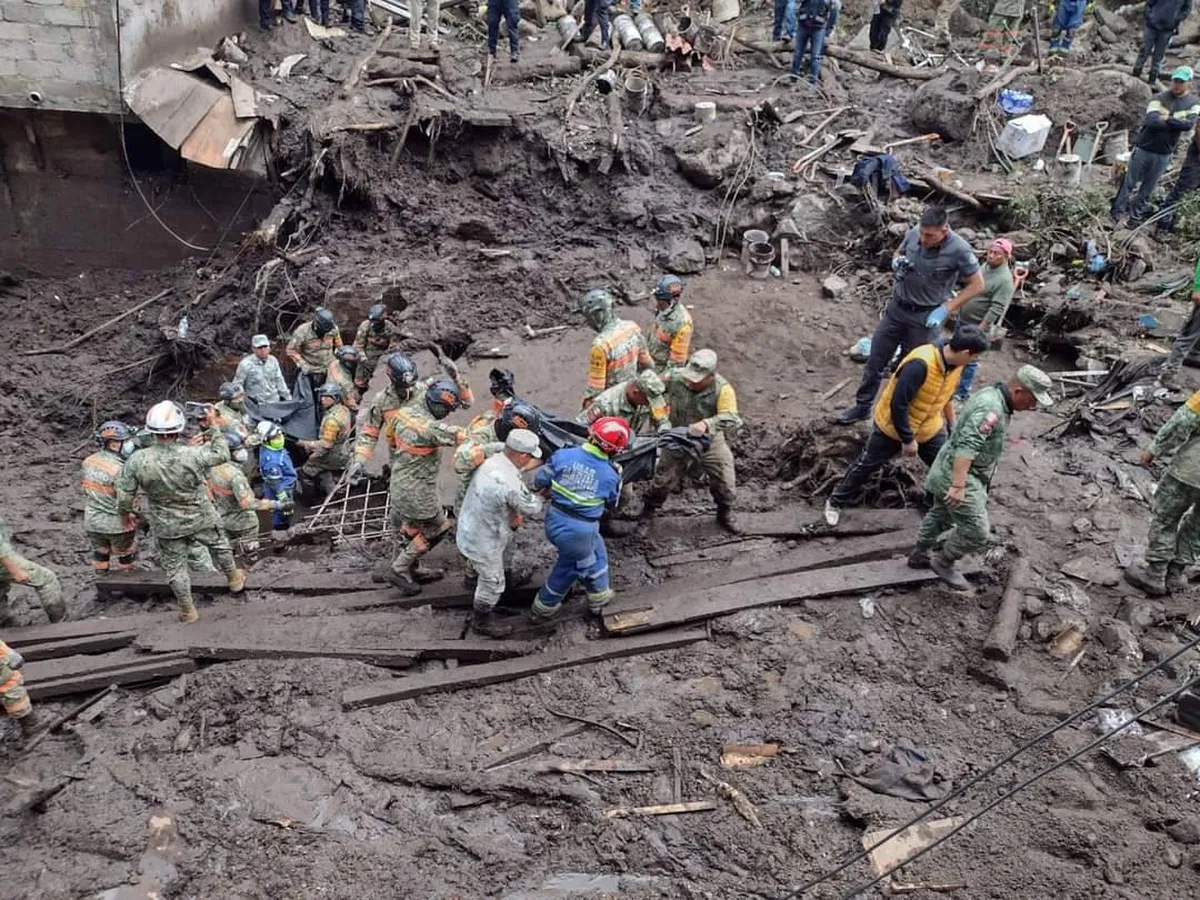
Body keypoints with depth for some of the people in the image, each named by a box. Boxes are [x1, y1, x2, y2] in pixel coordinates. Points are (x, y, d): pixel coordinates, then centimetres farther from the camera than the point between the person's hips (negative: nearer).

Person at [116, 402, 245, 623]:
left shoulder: (136, 461, -24)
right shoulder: (192, 455, -30)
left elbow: (124, 496, -13)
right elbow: (222, 453, -10)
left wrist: (125, 512, 8)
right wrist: (211, 427, -2)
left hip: (166, 527, 1)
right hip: (200, 518, -1)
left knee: (174, 566, 20)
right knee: (220, 547, 28)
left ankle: (188, 611, 35)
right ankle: (235, 580, 50)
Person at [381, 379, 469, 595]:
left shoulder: (404, 413, -3)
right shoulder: (430, 427, -31)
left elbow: (389, 435, 13)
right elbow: (460, 436, -32)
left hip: (398, 484, 9)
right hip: (417, 491, -9)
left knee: (411, 527, 25)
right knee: (435, 530, 11)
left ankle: (414, 570, 41)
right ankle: (398, 570, 15)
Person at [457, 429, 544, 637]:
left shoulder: (492, 461, -9)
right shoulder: (511, 484, -36)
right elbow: (531, 508, -17)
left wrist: (516, 514, -6)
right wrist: (541, 498, 4)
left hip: (469, 529, 9)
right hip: (482, 542, -9)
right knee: (493, 583, 15)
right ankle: (482, 621, 38)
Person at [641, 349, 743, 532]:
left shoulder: (723, 389, -27)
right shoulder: (675, 378, -21)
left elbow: (730, 418, -40)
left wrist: (707, 424, -56)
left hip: (710, 442, -1)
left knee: (725, 482, 6)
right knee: (664, 480, 9)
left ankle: (725, 513, 36)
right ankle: (648, 510, 37)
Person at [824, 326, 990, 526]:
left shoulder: (956, 362, -11)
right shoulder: (920, 364, -37)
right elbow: (898, 404, -32)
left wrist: (952, 424, 18)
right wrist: (907, 439, -23)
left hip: (929, 429, 6)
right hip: (892, 426, -6)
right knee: (866, 464, 10)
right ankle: (836, 502, 30)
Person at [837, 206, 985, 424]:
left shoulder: (959, 250, -21)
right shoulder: (914, 233, -9)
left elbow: (977, 284, -10)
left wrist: (946, 309, -15)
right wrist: (896, 263, -12)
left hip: (925, 317, -4)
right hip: (897, 308, 5)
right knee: (875, 360, 10)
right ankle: (862, 406, 25)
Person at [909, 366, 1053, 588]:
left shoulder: (991, 396, 6)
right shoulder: (991, 408, -27)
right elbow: (966, 447, -35)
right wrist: (958, 486, -38)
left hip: (947, 471, 11)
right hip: (959, 476, -11)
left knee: (940, 515, 26)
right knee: (976, 532, -4)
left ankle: (919, 555, 43)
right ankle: (944, 563, 16)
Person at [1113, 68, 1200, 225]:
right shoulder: (1160, 99, -7)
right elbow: (1152, 121, -21)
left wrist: (1167, 119, -19)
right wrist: (1178, 122, -17)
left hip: (1164, 154, 2)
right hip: (1144, 148, -2)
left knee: (1147, 188, 9)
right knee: (1129, 183, 6)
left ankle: (1136, 215, 20)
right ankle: (1117, 210, 17)